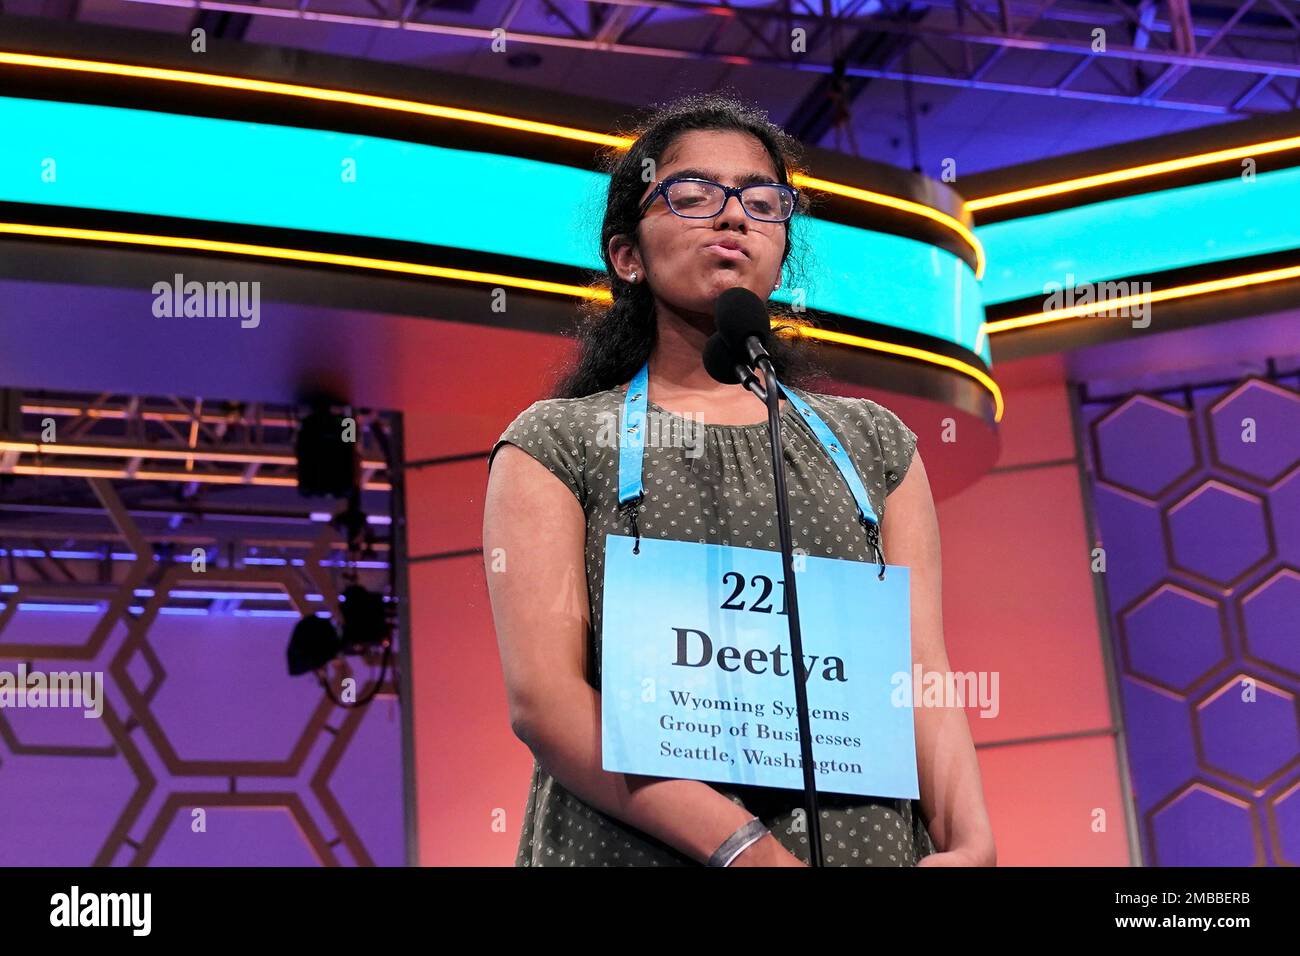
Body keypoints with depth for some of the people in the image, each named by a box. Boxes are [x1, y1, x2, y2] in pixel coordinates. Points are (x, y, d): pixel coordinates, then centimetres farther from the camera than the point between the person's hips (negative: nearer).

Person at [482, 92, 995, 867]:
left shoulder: (874, 443, 13)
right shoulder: (556, 444, 4)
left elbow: (924, 672, 4)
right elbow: (543, 695, -8)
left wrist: (968, 841, -15)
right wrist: (744, 846, -19)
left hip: (868, 837, 3)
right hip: (632, 845, -2)